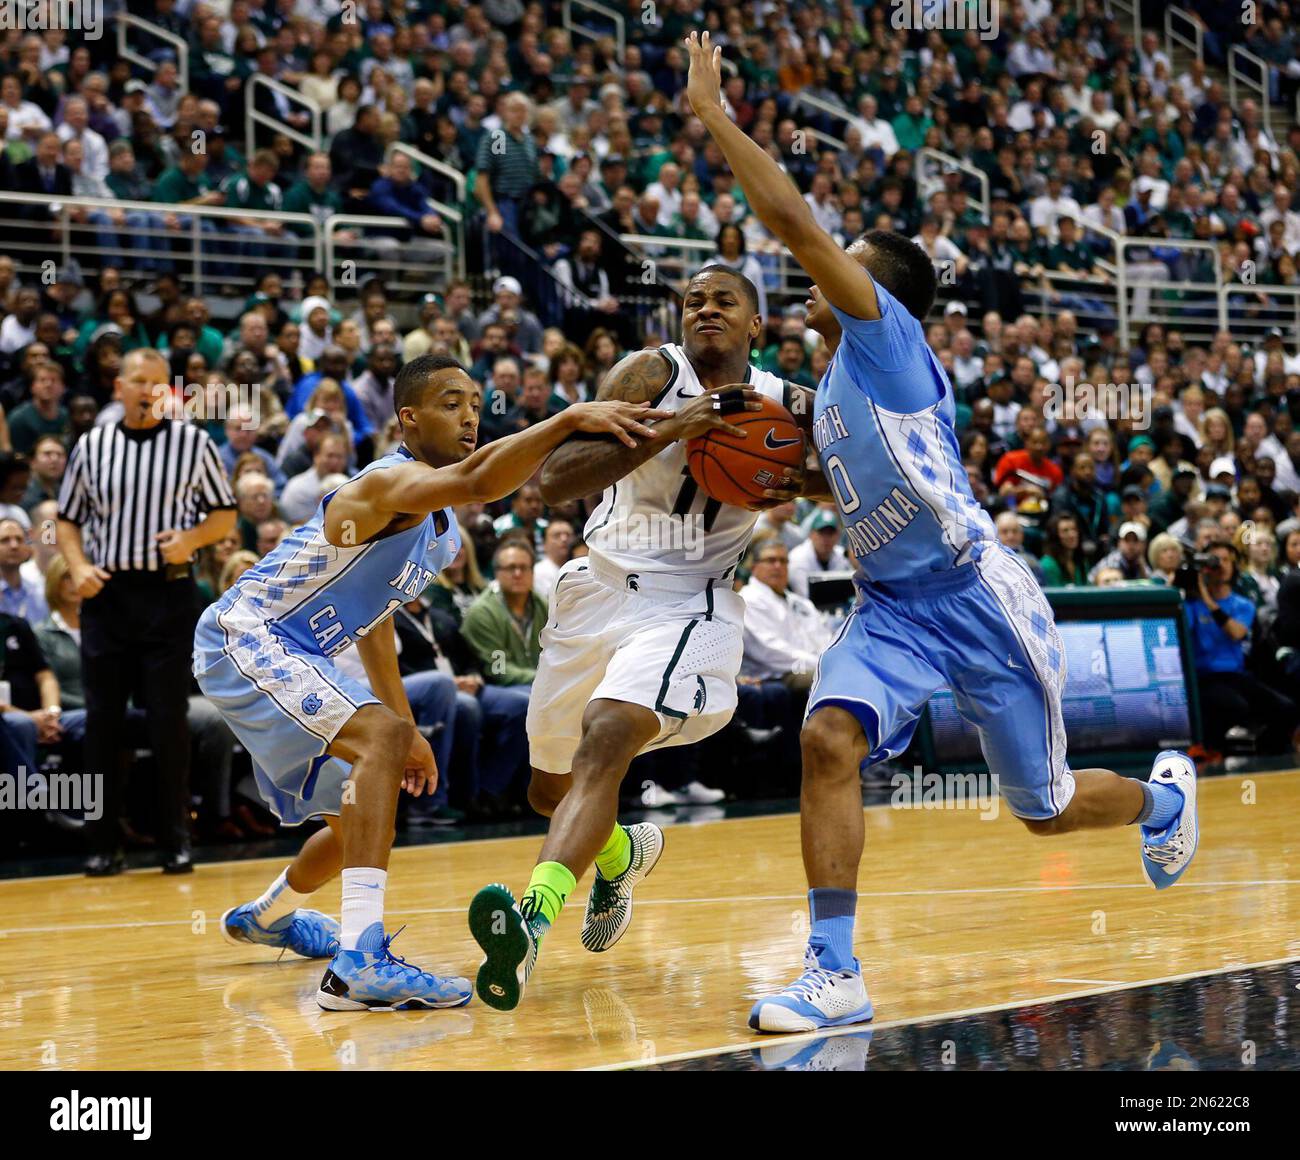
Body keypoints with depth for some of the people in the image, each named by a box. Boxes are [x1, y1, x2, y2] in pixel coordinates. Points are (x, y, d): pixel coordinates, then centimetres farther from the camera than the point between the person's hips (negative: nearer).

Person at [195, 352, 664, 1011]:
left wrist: (407, 728, 20)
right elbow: (476, 480, -48)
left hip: (294, 654, 10)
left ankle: (267, 914, 51)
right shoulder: (394, 483, -24)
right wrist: (568, 420, -55)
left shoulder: (439, 530, 7)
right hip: (243, 641, -10)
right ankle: (361, 958, -40)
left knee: (360, 816, 22)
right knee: (379, 735, -31)